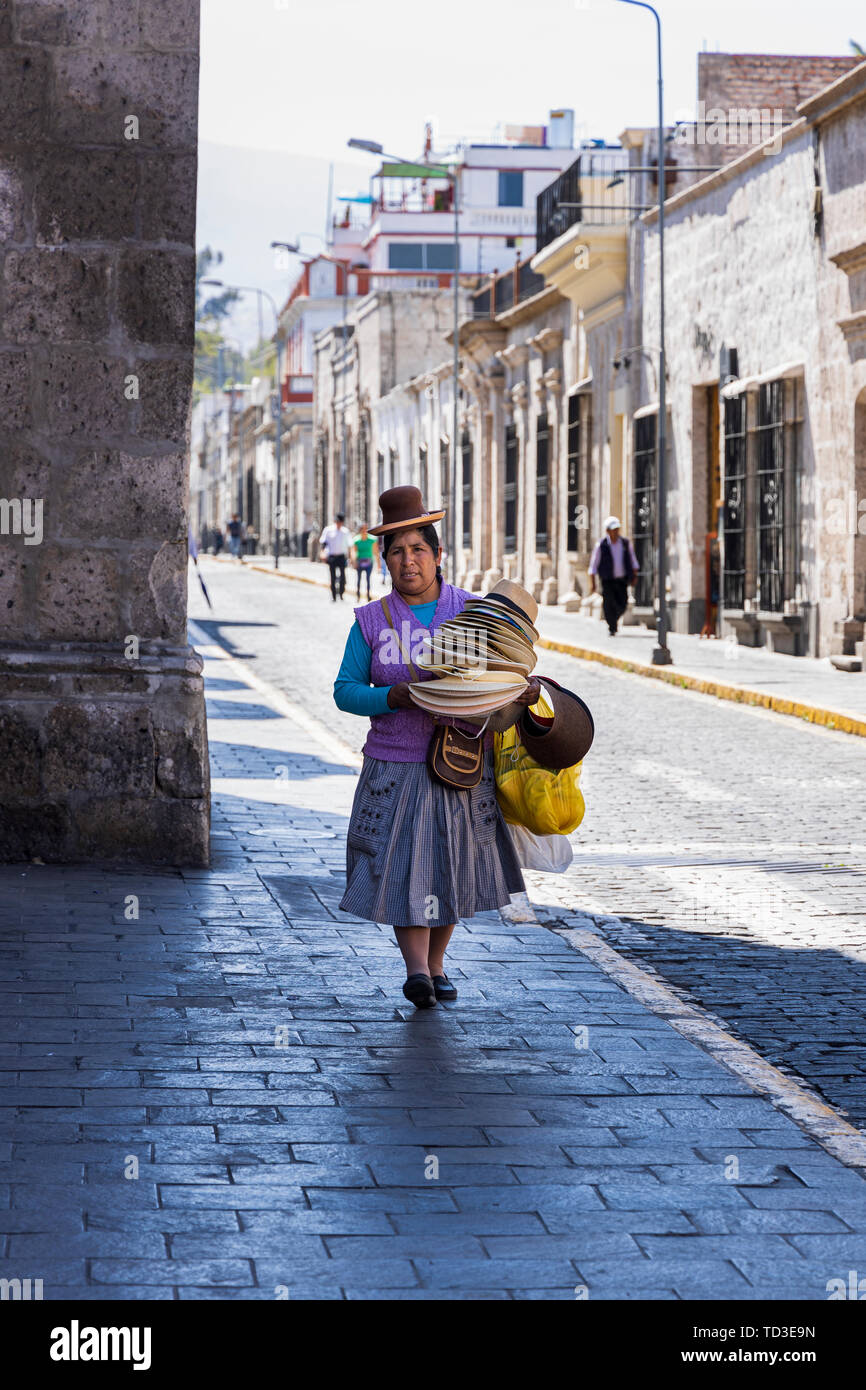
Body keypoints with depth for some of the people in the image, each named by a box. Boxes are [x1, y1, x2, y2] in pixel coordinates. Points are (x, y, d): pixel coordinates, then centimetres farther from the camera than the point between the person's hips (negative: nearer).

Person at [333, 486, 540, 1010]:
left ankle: (436, 963, 28)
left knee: (453, 864, 11)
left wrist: (528, 688, -17)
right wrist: (394, 697, -19)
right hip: (396, 766, -1)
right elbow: (345, 690, -1)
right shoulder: (371, 621, -1)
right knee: (404, 864, -10)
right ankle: (416, 970, -10)